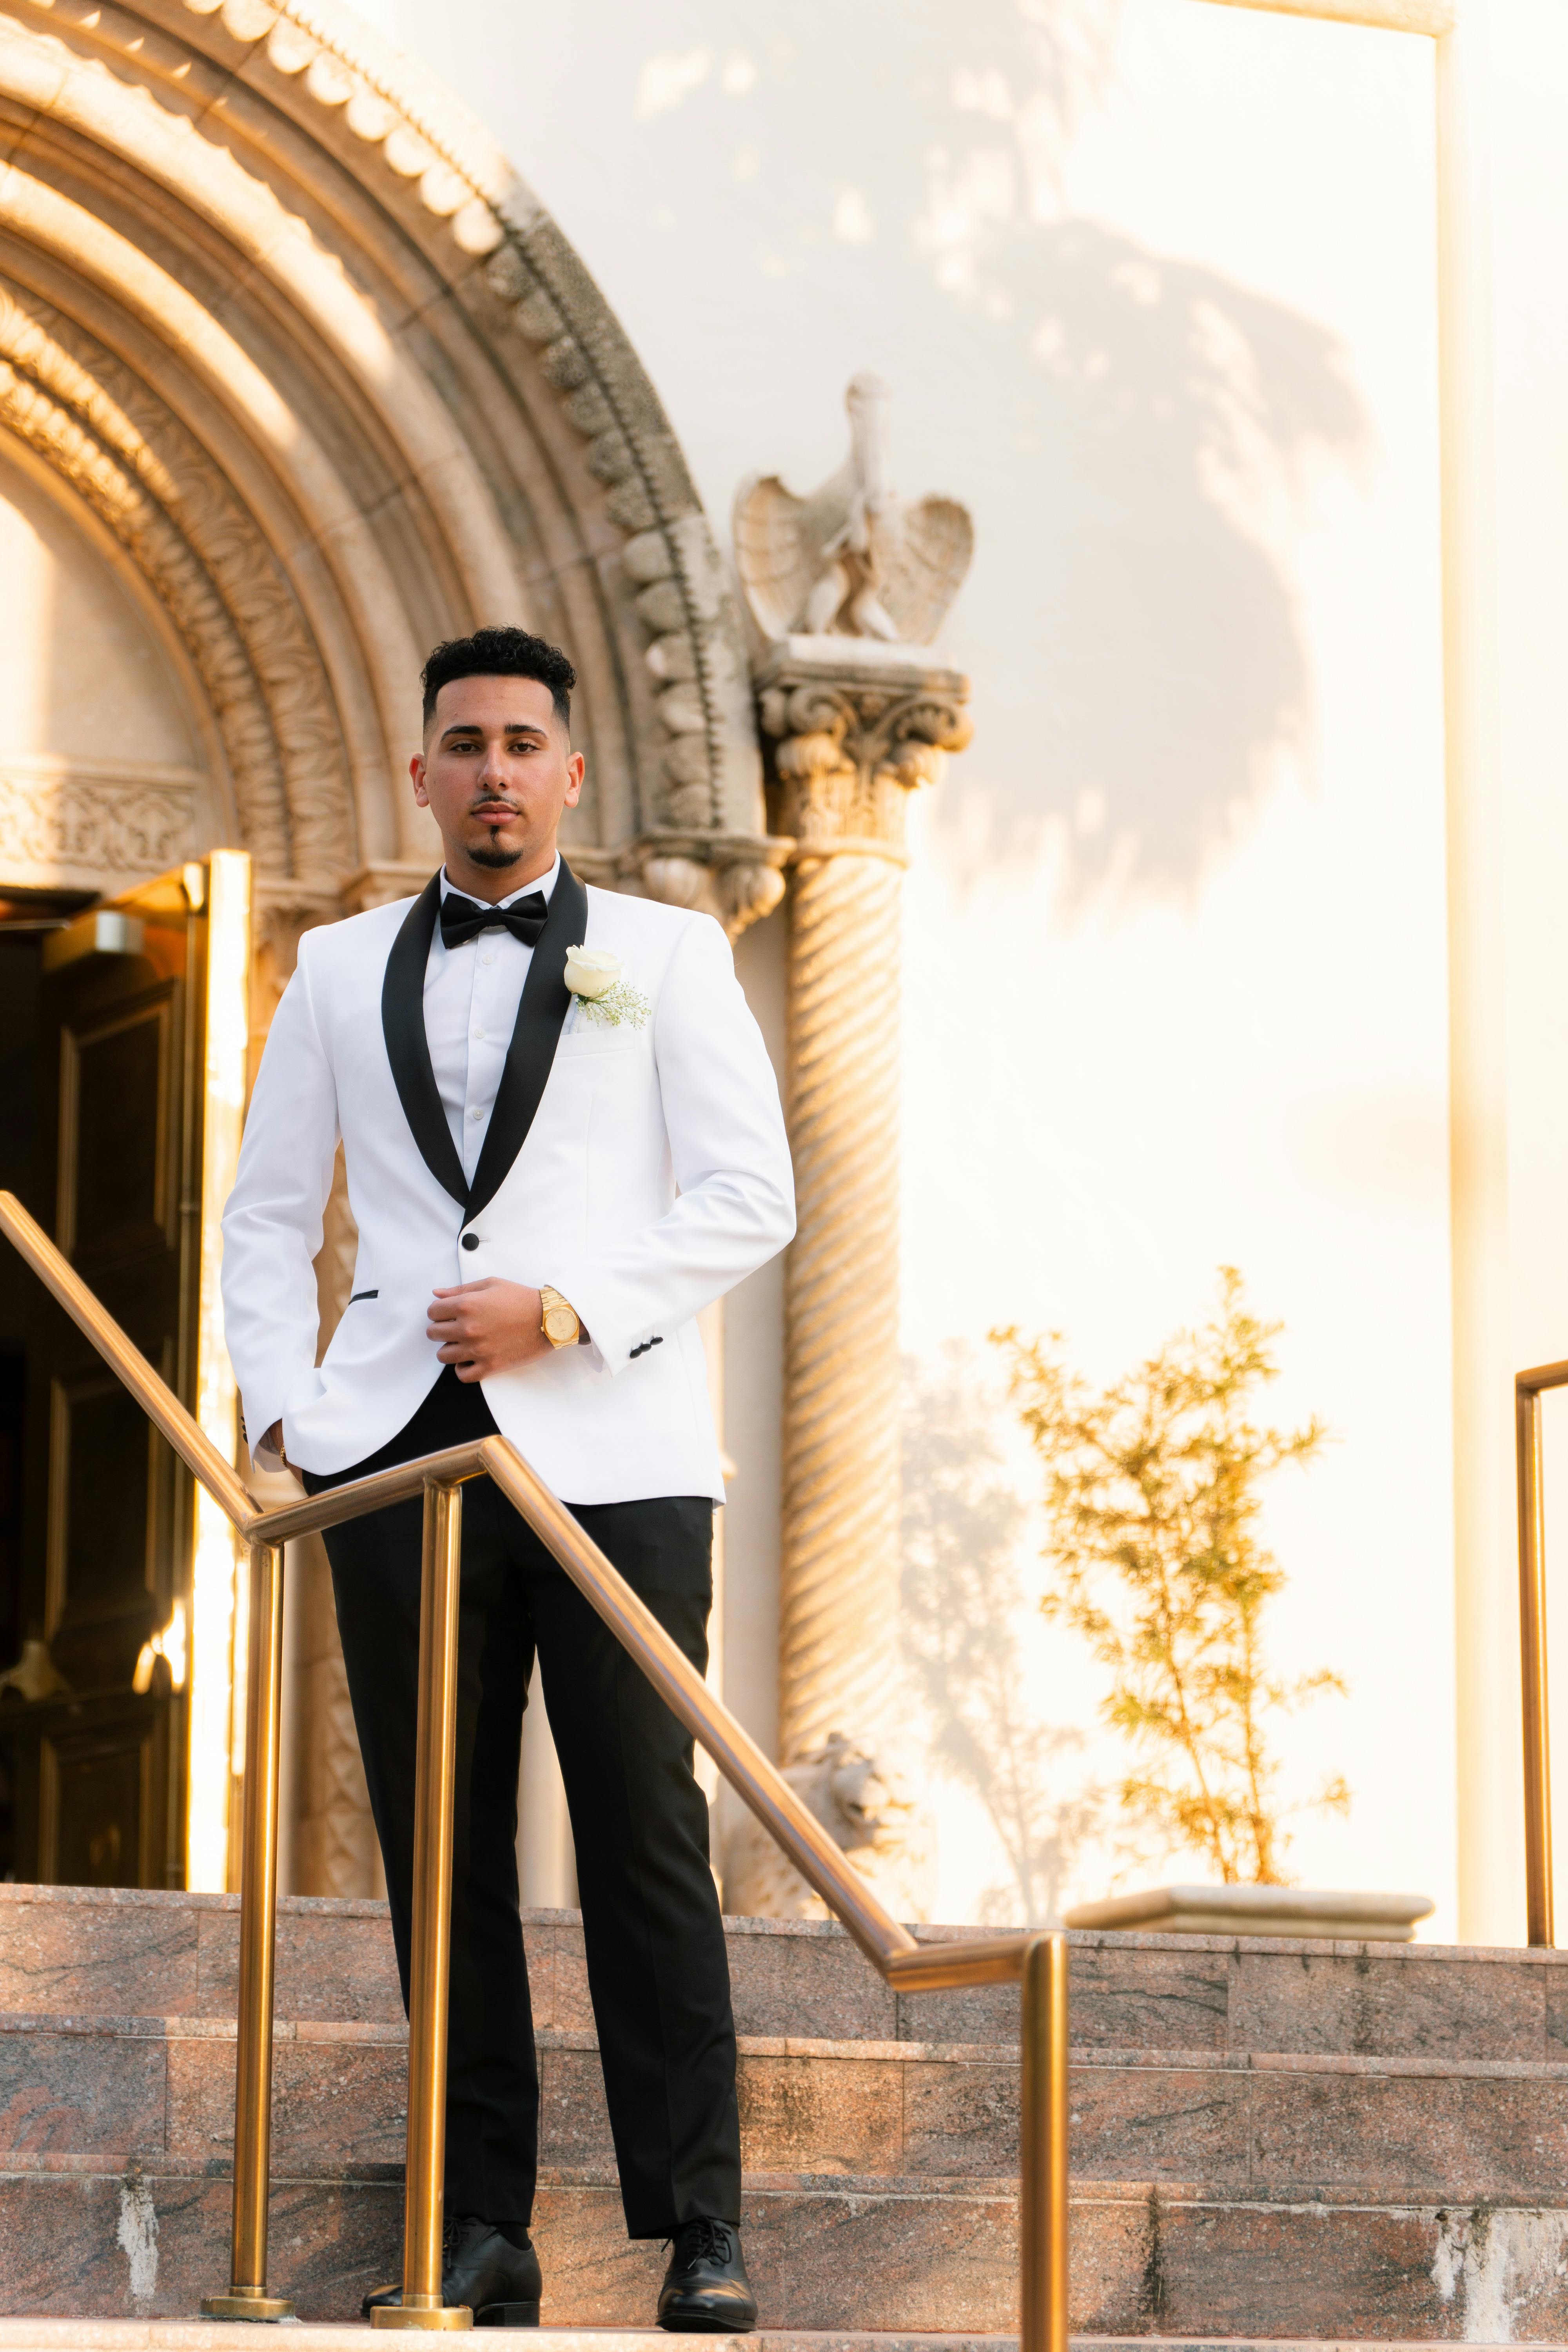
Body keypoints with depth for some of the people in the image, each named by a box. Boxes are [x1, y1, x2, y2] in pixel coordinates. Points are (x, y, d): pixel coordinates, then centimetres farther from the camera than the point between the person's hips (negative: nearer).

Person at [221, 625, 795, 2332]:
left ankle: (697, 2229, -3)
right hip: (401, 1456, 2)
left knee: (645, 1839, -6)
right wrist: (282, 1410, 4)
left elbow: (748, 1198, 2)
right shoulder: (341, 971, 17)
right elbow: (267, 1215, 19)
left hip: (611, 1452, -2)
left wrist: (563, 1309, -9)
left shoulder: (666, 955, 10)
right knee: (442, 1852, 1)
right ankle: (481, 2232, 5)